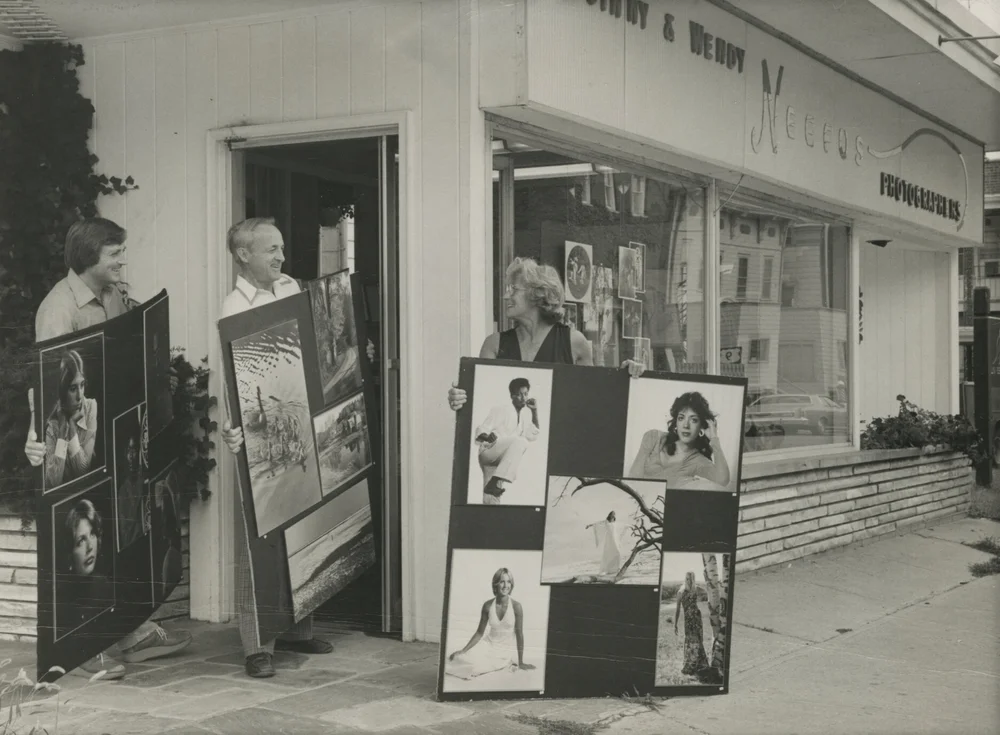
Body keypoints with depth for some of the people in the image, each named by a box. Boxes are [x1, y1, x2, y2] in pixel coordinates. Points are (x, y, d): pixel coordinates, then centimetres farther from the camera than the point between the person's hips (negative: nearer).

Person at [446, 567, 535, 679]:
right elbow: (479, 632, 3)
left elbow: (519, 635, -11)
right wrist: (463, 651, -4)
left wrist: (521, 663, -8)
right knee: (461, 659, -19)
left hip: (507, 651, -4)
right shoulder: (488, 606, -7)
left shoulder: (516, 606, -16)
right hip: (489, 646, 4)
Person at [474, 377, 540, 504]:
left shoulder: (526, 414, 14)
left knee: (491, 499, -7)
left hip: (500, 461, 6)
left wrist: (535, 411, 6)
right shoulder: (501, 409, -5)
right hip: (488, 451, -6)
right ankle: (498, 482, -38)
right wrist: (487, 436, -34)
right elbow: (481, 430, -9)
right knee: (520, 441, -32)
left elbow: (533, 436, 11)